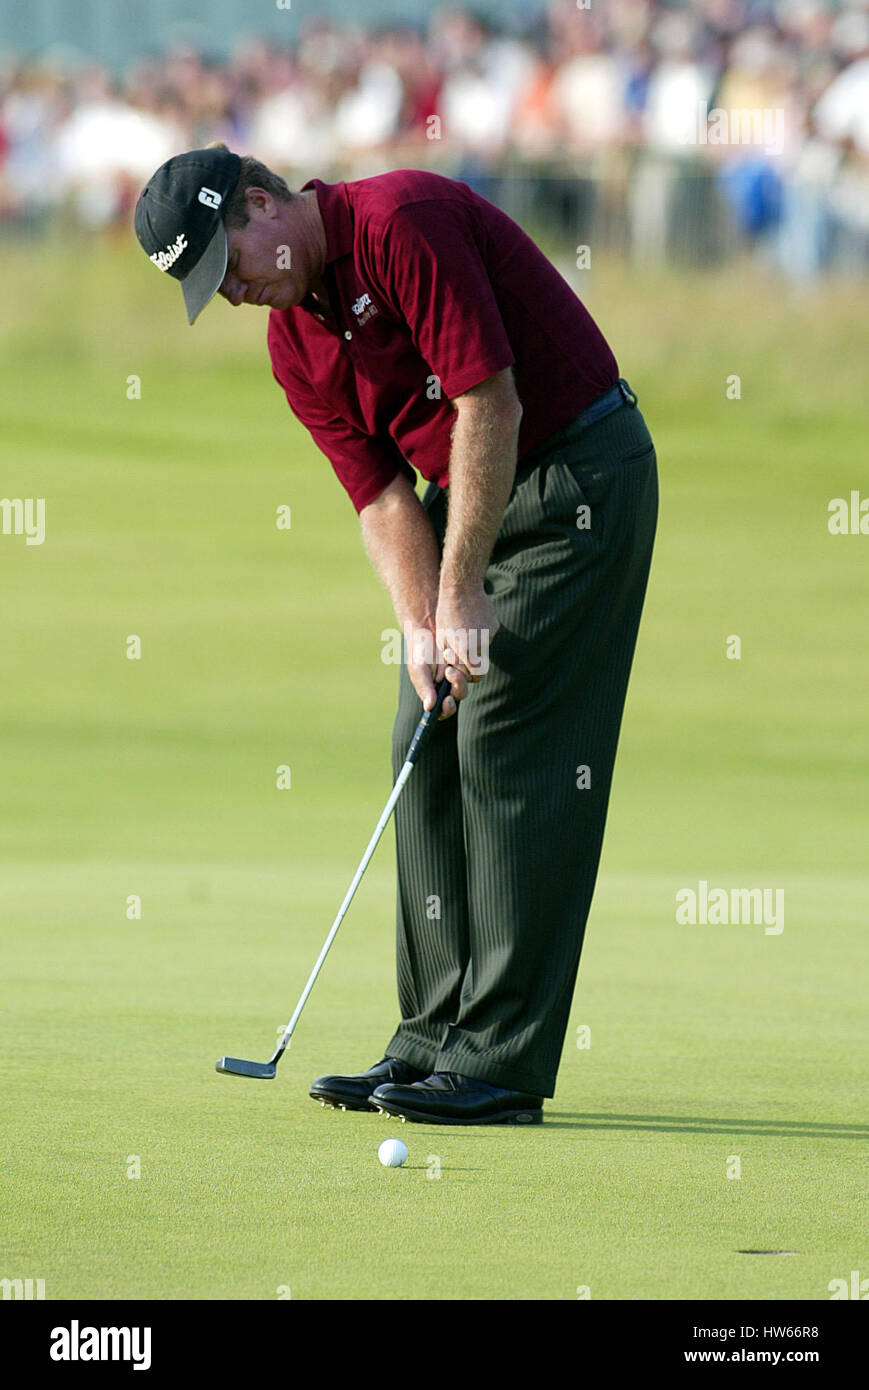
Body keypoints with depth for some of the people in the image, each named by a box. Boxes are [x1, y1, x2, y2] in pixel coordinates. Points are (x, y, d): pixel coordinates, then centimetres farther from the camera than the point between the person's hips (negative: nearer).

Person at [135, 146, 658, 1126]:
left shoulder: (403, 224, -21)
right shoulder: (294, 341, 6)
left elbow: (491, 402, -24)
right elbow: (380, 490, 4)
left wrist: (464, 593, -20)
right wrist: (421, 627, -12)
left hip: (577, 477, -9)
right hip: (474, 496, 9)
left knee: (508, 751, -12)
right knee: (427, 752, 6)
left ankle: (502, 1065, -12)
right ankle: (436, 1040, 11)